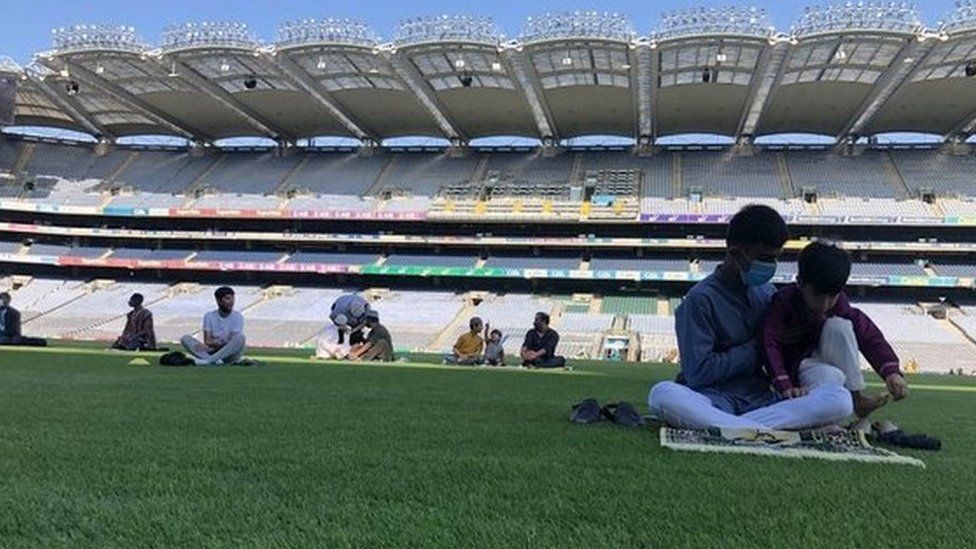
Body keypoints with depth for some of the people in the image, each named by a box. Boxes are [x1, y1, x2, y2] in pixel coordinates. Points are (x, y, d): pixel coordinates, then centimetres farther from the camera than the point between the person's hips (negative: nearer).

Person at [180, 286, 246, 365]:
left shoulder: (238, 317, -1)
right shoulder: (209, 316, 7)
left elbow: (235, 340, -10)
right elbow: (207, 340, -1)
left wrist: (213, 342, -19)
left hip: (230, 354, -2)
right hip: (212, 352, 3)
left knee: (240, 338, -32)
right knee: (186, 338, -15)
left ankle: (208, 360, -36)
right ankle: (214, 360, -38)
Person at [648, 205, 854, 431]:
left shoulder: (767, 292, 13)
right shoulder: (701, 299, -6)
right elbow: (697, 373, -10)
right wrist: (754, 349, -5)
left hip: (761, 399, 5)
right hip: (714, 400, -5)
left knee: (840, 400, -21)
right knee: (661, 394, -37)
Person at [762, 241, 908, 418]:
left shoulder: (839, 304, -13)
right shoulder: (783, 302, -25)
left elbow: (870, 337, -18)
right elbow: (770, 345, -35)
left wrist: (892, 372, -35)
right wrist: (785, 387, -47)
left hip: (823, 360, 5)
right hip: (795, 368, -4)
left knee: (839, 326, -24)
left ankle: (857, 395, -19)